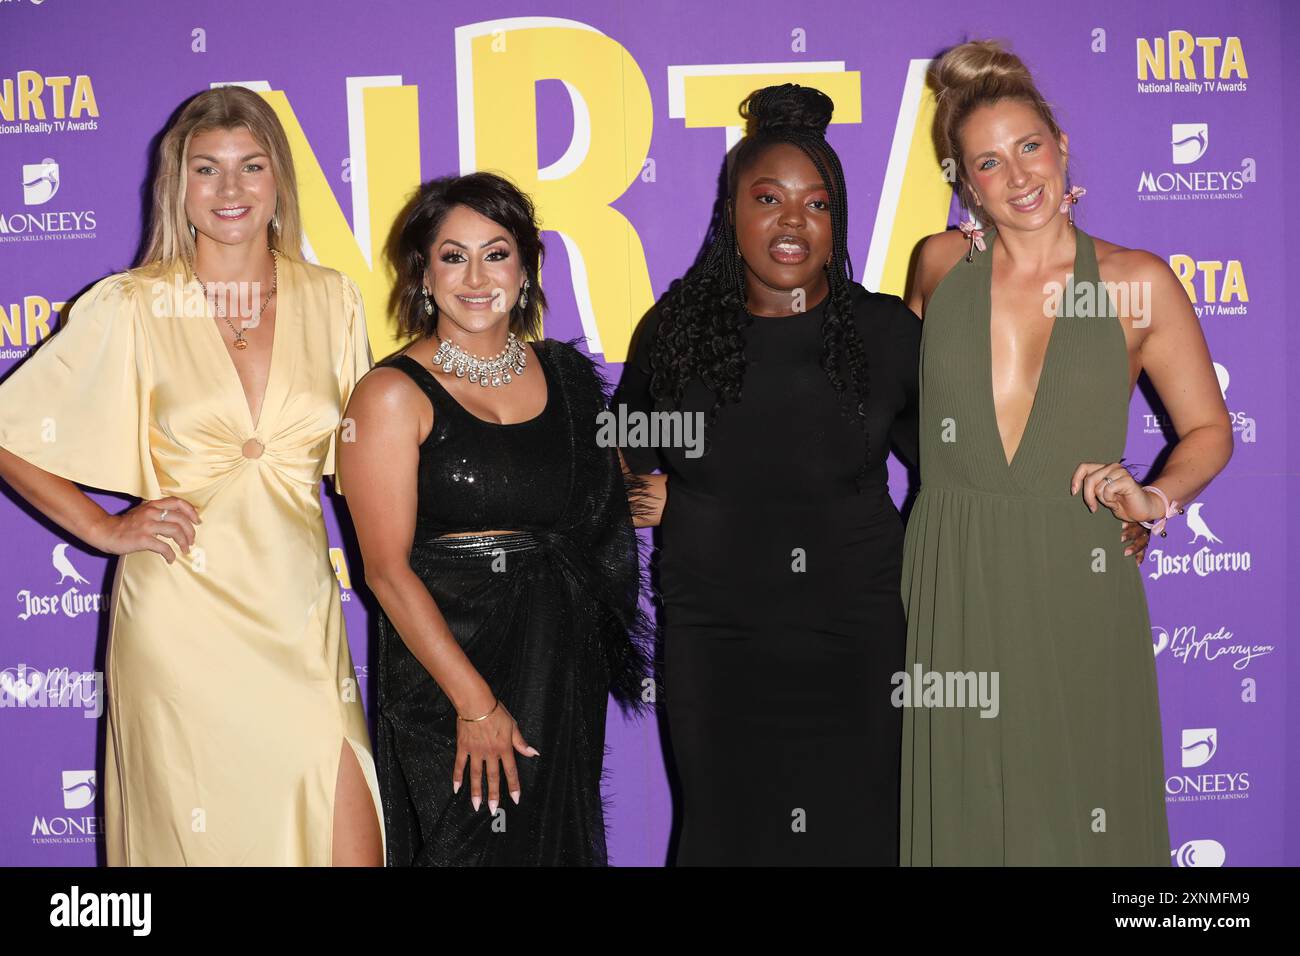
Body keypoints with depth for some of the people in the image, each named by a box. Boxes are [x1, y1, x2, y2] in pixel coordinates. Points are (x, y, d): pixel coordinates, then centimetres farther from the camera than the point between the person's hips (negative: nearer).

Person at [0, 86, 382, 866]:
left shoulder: (332, 301, 6)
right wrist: (105, 528, -1)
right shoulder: (131, 307, -1)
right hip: (182, 619, -2)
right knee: (197, 836, 7)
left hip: (301, 618, 2)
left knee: (351, 846, 0)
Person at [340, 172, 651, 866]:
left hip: (564, 667, 5)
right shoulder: (394, 394, -8)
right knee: (468, 844, 2)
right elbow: (387, 567, -13)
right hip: (445, 665, -4)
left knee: (559, 840, 13)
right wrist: (475, 701, -16)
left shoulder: (564, 373, 7)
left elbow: (607, 500, 21)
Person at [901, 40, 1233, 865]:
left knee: (1079, 807, 8)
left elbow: (1209, 429, 5)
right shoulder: (940, 264, 3)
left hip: (1077, 581, -1)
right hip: (955, 582, 2)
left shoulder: (1137, 282, -2)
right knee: (965, 807, 11)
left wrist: (1158, 498, -11)